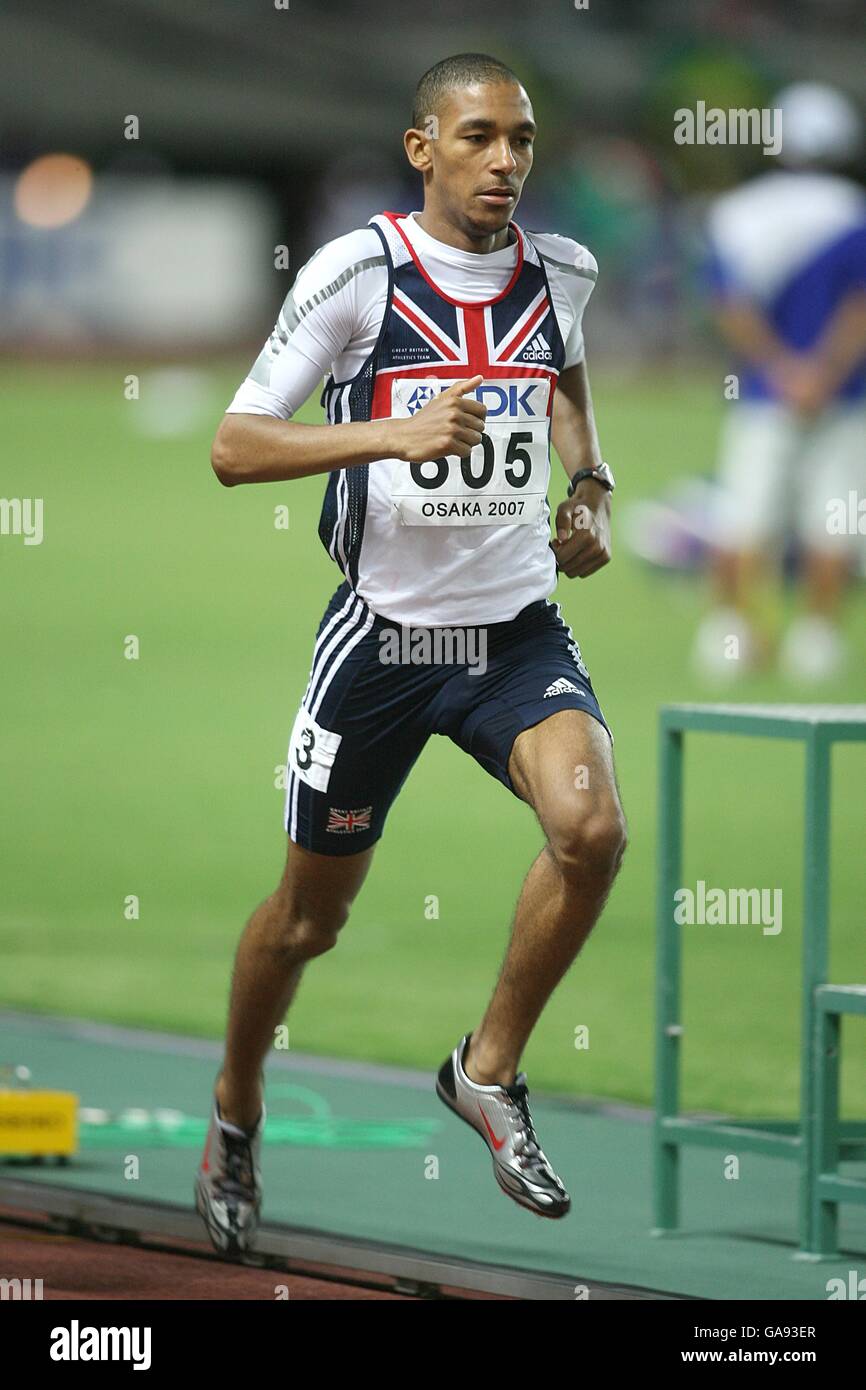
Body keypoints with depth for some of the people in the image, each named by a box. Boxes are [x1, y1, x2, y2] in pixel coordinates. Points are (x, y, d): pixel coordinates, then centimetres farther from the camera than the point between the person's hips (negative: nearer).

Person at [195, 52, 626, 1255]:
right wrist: (393, 435, -26)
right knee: (311, 914, 9)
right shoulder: (357, 273, -13)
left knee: (591, 828, -25)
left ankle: (491, 1071, -4)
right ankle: (236, 1115, 38)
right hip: (381, 635, -2)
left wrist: (591, 490, 9)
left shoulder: (561, 273, 1)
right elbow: (234, 447, -13)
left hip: (519, 631, 2)